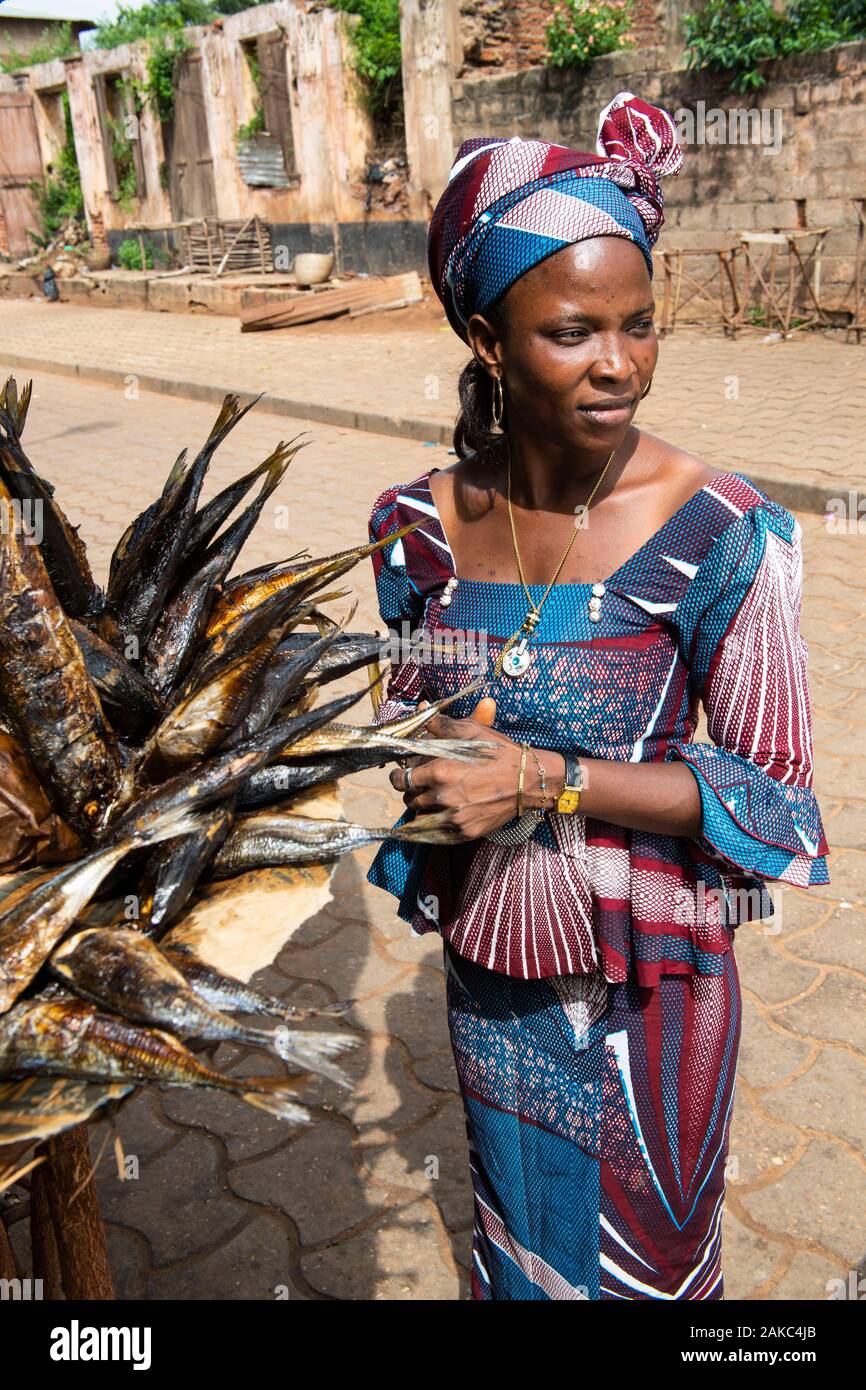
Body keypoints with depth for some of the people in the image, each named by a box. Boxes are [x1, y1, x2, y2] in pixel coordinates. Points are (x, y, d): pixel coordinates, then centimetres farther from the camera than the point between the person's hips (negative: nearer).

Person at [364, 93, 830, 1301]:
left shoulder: (719, 534, -21)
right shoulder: (422, 525, -8)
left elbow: (770, 789, -17)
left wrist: (549, 780, -24)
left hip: (645, 985, -3)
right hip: (490, 972, 4)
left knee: (641, 1260, 22)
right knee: (521, 1242, 28)